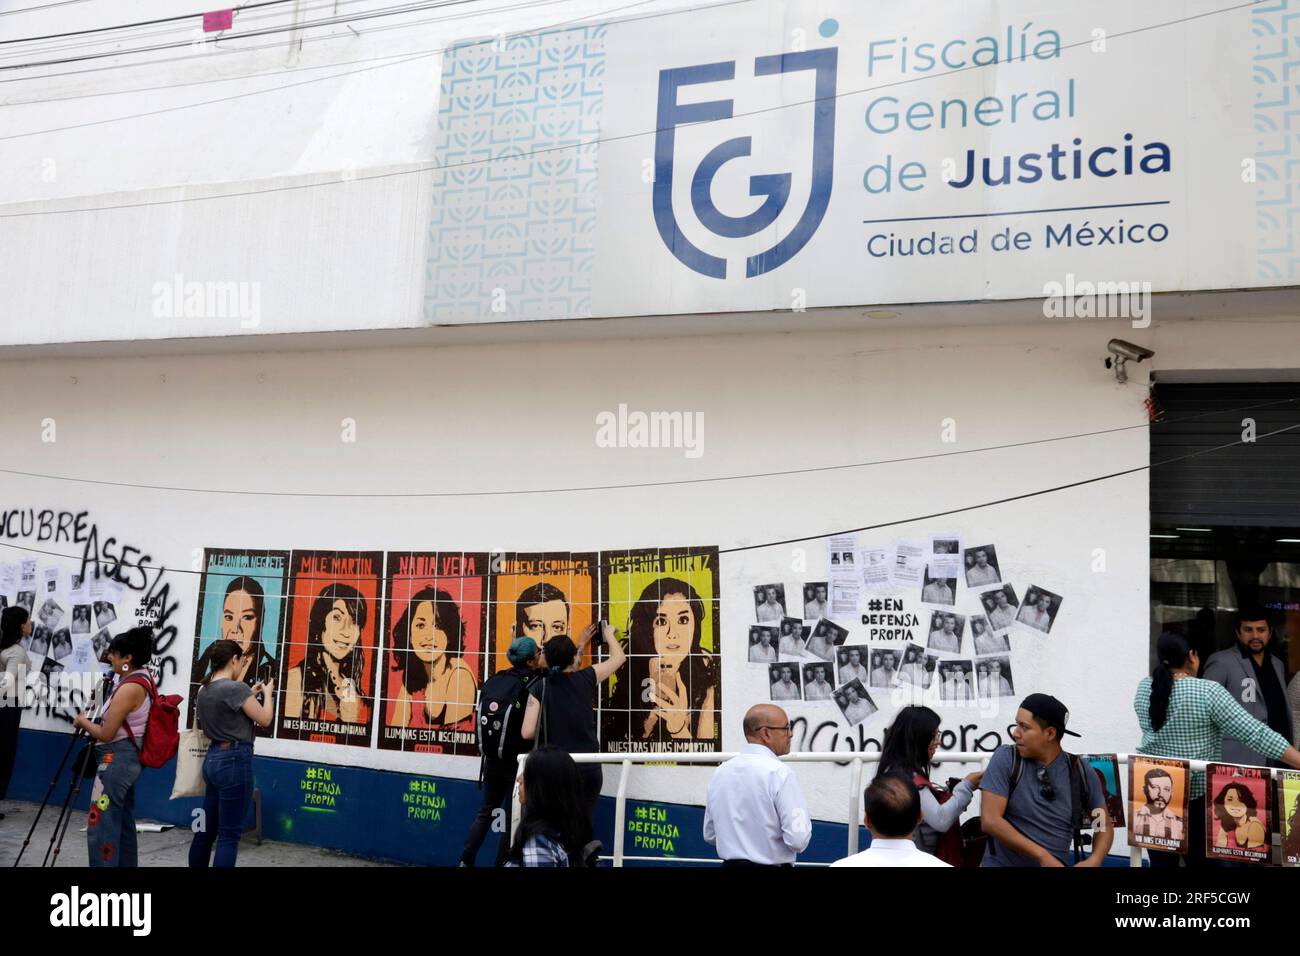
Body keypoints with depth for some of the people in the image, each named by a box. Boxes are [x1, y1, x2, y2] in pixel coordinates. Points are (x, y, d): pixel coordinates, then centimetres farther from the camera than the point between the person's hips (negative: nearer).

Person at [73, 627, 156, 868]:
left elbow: (106, 733, -18)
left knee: (101, 826, -6)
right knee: (122, 823, 15)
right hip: (129, 758, 10)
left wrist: (83, 721, -2)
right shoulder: (143, 679, 8)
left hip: (116, 760, -10)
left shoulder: (129, 688, -22)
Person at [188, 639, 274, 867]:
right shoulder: (235, 687, -16)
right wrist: (267, 693, 6)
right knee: (229, 834, -4)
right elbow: (264, 719, -9)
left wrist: (249, 695, 19)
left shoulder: (204, 690, 11)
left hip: (213, 758, 9)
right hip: (234, 760, -9)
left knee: (205, 830, 14)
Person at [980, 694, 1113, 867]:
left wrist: (1093, 861, -8)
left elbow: (1104, 825, 10)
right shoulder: (1005, 759, -6)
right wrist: (1043, 857, -16)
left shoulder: (1079, 772, 0)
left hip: (1057, 863, 2)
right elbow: (990, 820, -13)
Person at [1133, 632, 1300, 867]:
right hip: (1196, 792, -3)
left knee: (1160, 861, 5)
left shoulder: (1144, 688, 2)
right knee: (1202, 860, 9)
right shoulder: (1209, 691, -13)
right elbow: (1254, 733, -16)